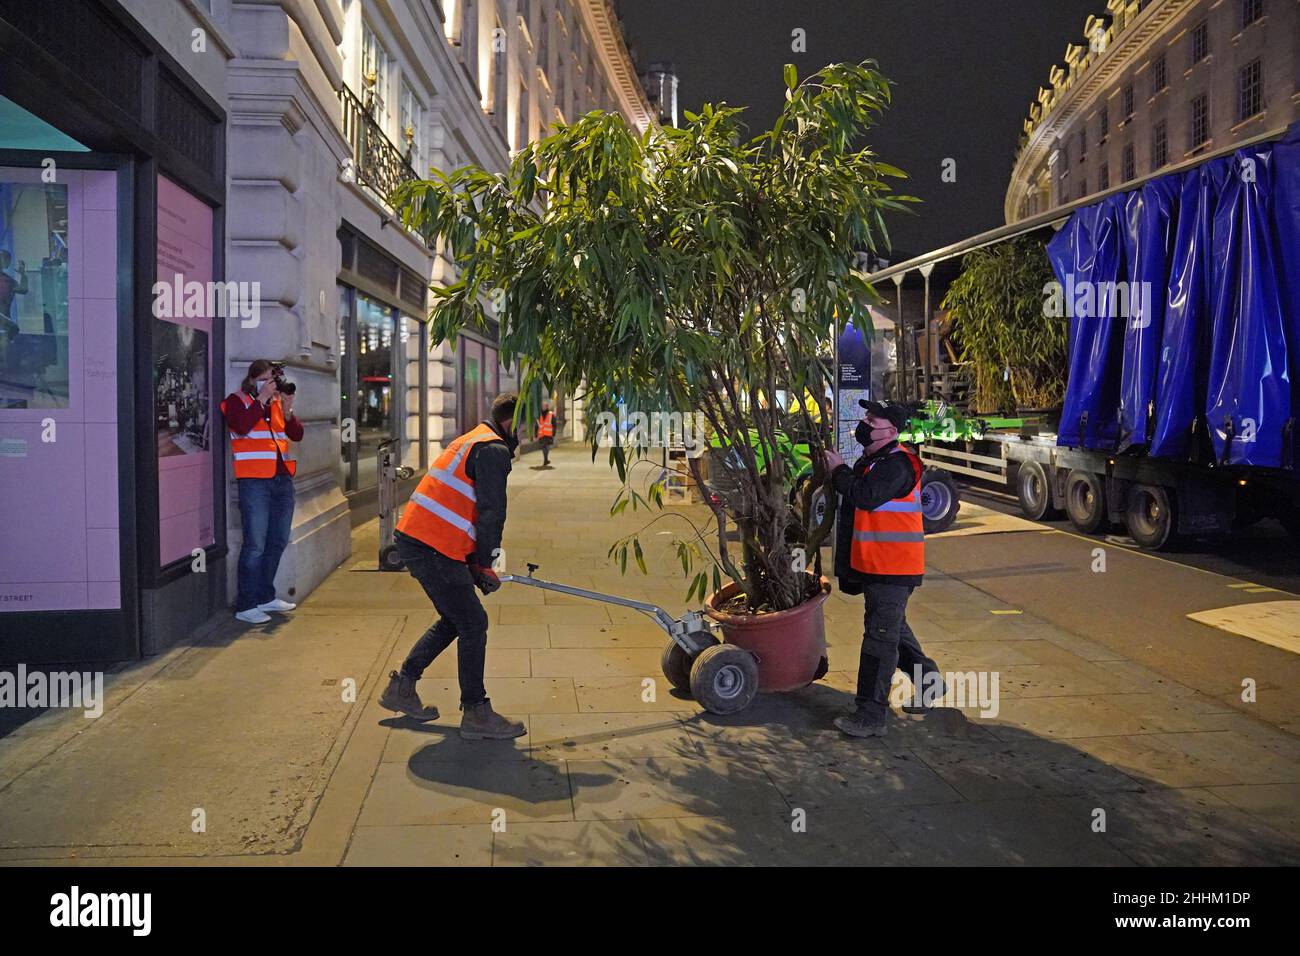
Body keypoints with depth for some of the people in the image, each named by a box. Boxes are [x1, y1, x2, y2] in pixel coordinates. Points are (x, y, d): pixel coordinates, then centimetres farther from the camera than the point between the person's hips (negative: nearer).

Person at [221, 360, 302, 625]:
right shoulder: (237, 401, 2)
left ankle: (265, 596, 25)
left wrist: (287, 410, -5)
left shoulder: (277, 401, 18)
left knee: (277, 542, 12)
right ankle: (245, 606, -4)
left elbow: (297, 435, 11)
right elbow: (241, 426, -18)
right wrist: (262, 400, -14)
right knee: (255, 545, -9)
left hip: (282, 478, 7)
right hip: (254, 481, -6)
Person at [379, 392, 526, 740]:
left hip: (413, 539, 10)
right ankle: (475, 714, 5)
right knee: (473, 624, -2)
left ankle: (401, 688, 28)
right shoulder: (494, 450, -11)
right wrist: (484, 564, -4)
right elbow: (492, 513, -15)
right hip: (431, 548, -10)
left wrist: (474, 562, 20)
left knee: (454, 619, 20)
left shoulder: (473, 441, 22)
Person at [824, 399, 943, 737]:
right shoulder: (869, 461, 16)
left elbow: (865, 496, -32)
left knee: (880, 637, -8)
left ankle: (872, 715, -5)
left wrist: (838, 471, -14)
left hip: (892, 568, -11)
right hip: (872, 564, 11)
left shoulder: (897, 464, -18)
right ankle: (930, 682, 40)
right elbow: (856, 502, 24)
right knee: (893, 629, 23)